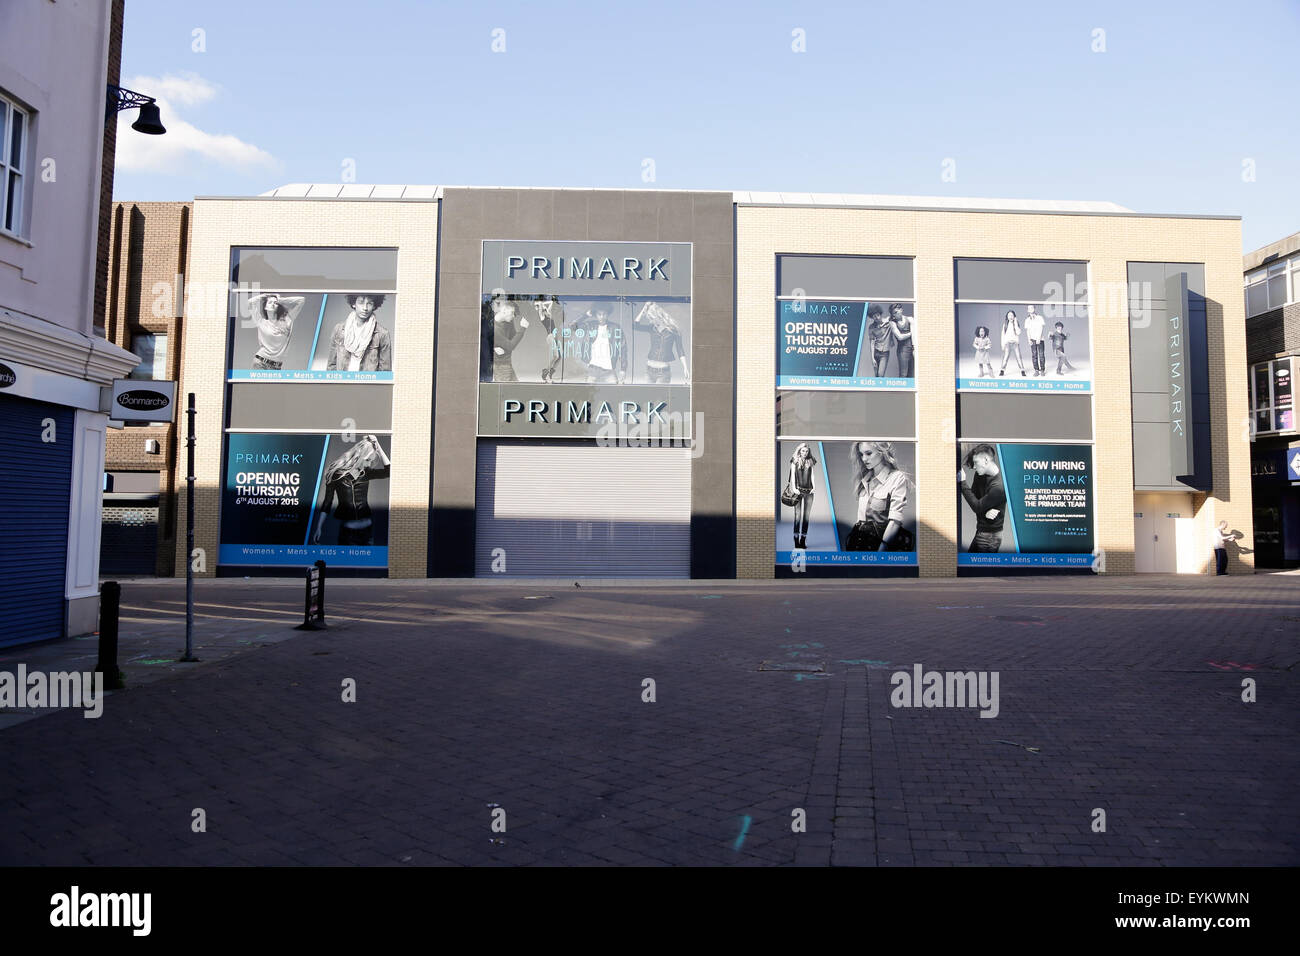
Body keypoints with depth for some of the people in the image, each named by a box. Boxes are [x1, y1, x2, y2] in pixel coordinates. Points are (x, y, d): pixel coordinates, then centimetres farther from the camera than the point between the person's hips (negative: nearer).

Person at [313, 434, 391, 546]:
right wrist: (318, 528, -4)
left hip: (367, 530, 3)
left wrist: (377, 446, -8)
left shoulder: (366, 473, 4)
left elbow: (388, 470, -11)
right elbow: (327, 503, 0)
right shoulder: (337, 473, -4)